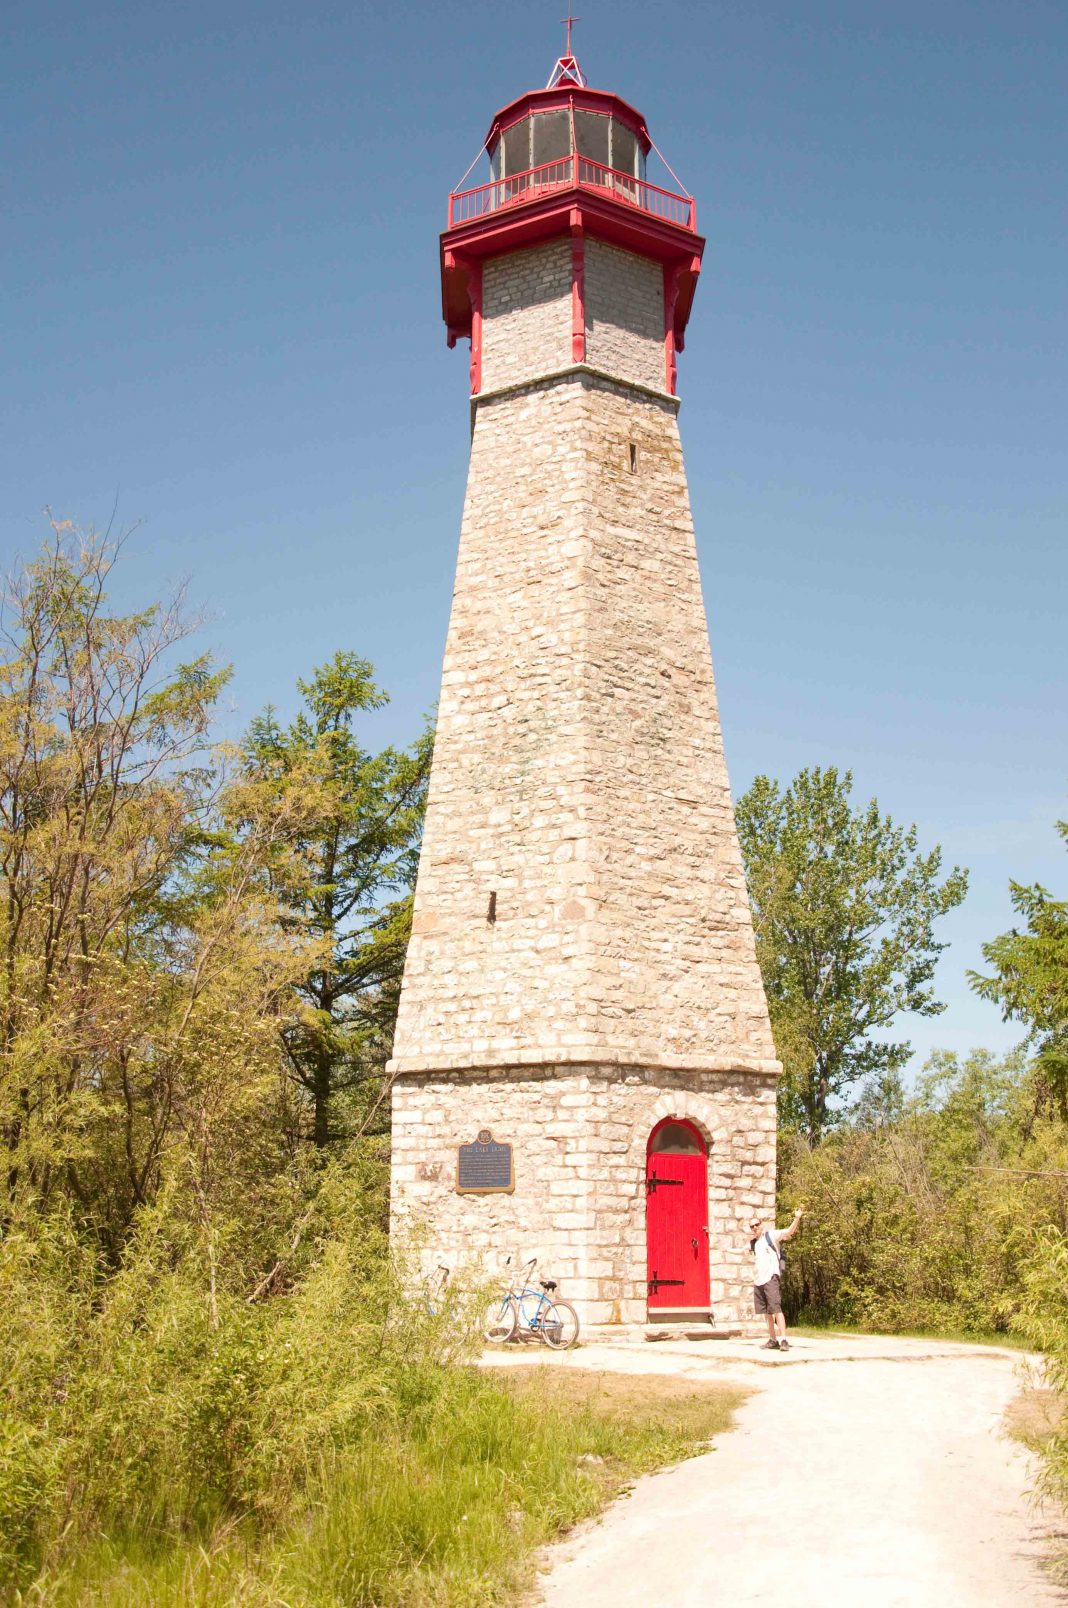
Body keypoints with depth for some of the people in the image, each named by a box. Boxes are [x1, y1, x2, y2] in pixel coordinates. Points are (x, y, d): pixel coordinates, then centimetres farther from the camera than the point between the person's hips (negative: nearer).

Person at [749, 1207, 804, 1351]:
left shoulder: (771, 1235, -2)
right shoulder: (753, 1243, 17)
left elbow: (790, 1231, -16)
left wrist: (797, 1218, -29)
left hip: (770, 1278, -7)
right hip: (758, 1280, 7)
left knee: (776, 1309, -14)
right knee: (766, 1312, 10)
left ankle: (784, 1340, -18)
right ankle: (773, 1340, 17)